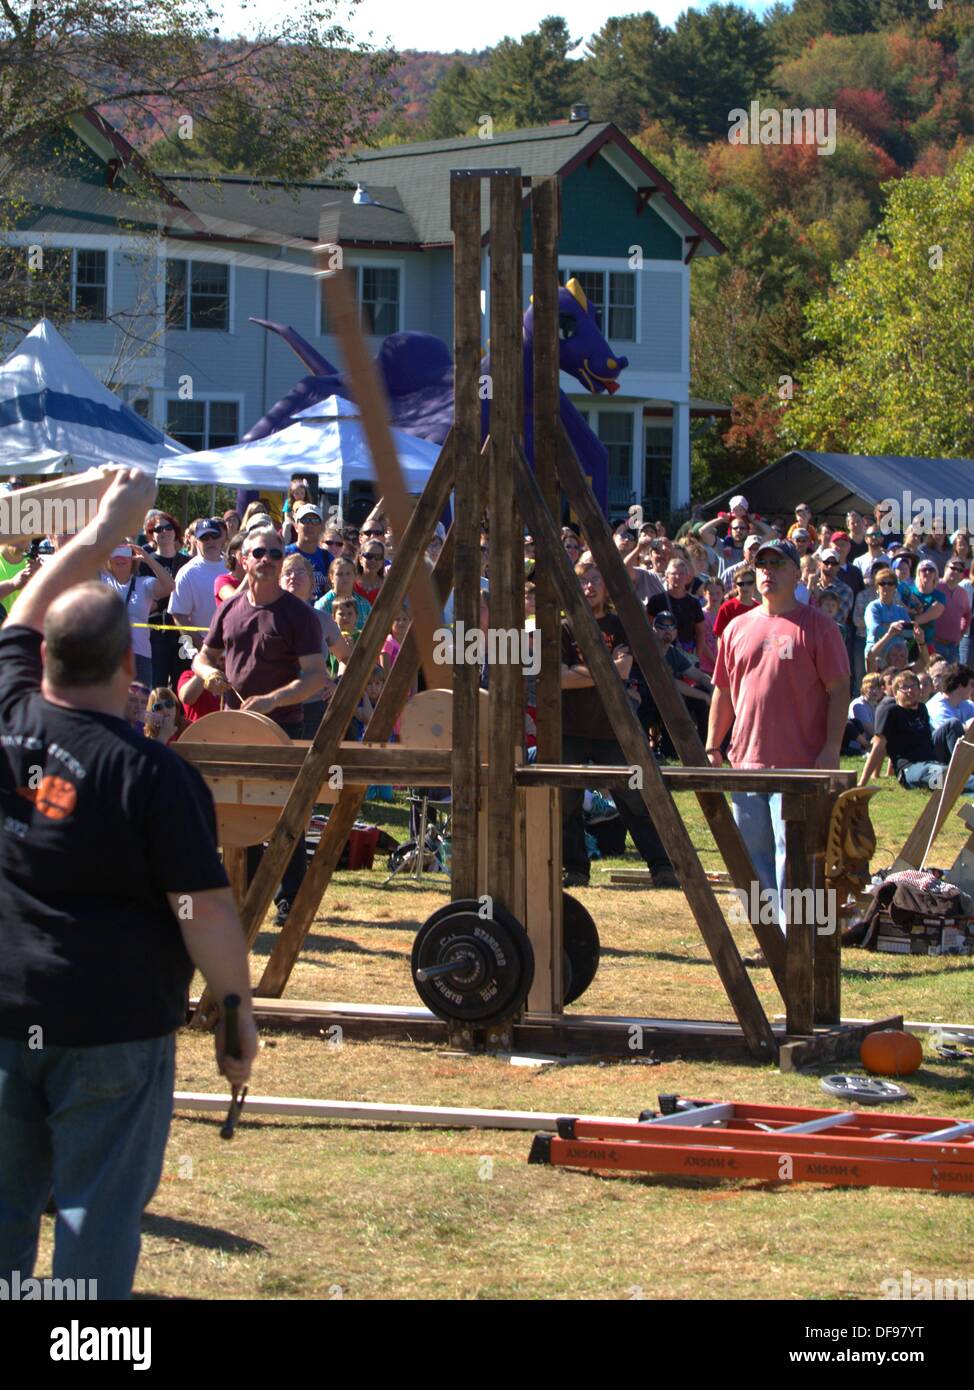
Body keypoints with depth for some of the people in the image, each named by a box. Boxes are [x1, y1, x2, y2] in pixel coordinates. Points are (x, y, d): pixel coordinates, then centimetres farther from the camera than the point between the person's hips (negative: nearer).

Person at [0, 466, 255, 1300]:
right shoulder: (153, 776, -17)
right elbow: (204, 912, -15)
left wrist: (109, 526, 22)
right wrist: (239, 1011, -3)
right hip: (113, 1024, -5)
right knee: (99, 1214, 3)